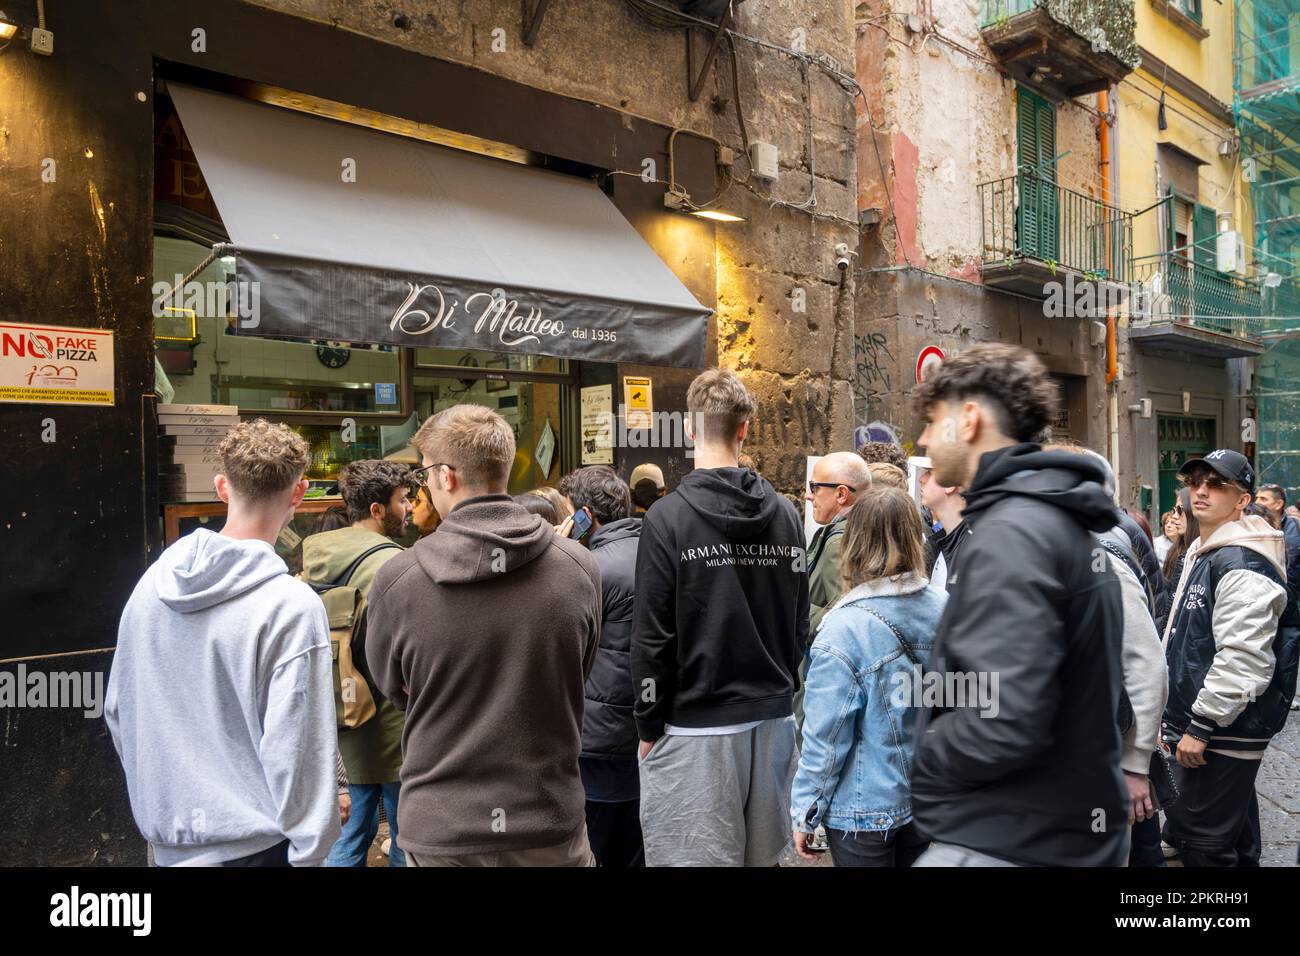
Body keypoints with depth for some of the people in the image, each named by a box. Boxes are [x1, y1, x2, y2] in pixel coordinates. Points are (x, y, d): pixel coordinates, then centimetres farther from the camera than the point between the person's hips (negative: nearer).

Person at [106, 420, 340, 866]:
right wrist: (312, 854, -12)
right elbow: (297, 748, -22)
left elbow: (117, 711, 8)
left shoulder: (152, 583, -1)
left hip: (168, 839, 6)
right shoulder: (292, 606, -21)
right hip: (252, 843, -6)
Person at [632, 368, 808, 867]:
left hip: (696, 729, -5)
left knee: (700, 856, 5)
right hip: (774, 719, 5)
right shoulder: (786, 514, 2)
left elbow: (652, 637, -12)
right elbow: (800, 623, 9)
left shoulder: (668, 517, -12)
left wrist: (648, 727, -1)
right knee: (764, 854, 17)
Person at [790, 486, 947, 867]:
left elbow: (826, 737, -18)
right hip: (929, 804, 5)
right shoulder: (946, 610, -8)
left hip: (865, 811, -4)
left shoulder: (845, 629, -22)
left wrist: (805, 813, -5)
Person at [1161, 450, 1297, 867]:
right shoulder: (1202, 554, 15)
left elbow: (1243, 660, -26)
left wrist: (1200, 727, -21)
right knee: (1235, 839, 21)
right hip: (1204, 726, 10)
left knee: (1203, 843, -4)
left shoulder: (1242, 566, -18)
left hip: (1224, 737, -10)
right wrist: (1178, 719, 22)